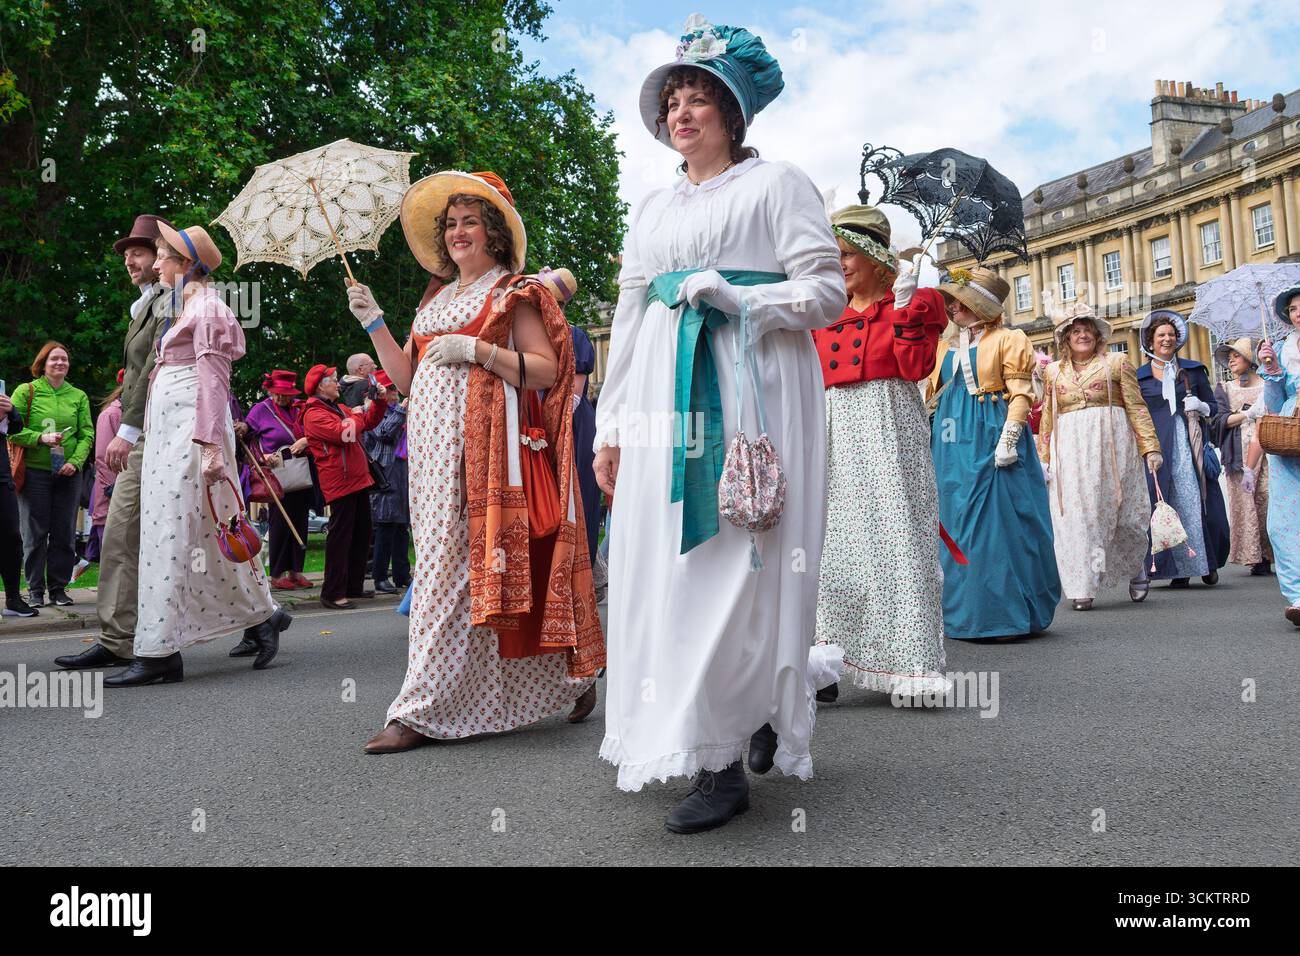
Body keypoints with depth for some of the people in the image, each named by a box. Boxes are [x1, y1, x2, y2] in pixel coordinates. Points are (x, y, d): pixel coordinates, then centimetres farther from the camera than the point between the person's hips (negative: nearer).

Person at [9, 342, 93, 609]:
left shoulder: (79, 396, 10)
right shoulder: (25, 391, 3)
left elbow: (87, 435, 4)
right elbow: (13, 430, -4)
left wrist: (74, 461, -10)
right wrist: (41, 438, -18)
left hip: (69, 474, 2)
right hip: (34, 472, -2)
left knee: (65, 534, 4)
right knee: (35, 533, 1)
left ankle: (59, 587, 14)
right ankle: (35, 589, 10)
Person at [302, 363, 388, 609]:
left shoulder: (339, 408, 19)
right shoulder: (314, 414, -11)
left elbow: (369, 421, 23)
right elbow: (343, 433, -24)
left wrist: (380, 401, 9)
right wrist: (355, 416, -6)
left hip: (359, 480, 10)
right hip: (340, 484, -10)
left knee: (362, 534, 15)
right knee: (340, 537, -8)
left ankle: (354, 586, 25)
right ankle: (333, 594, -3)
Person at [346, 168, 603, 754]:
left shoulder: (512, 293, 4)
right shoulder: (435, 300, 24)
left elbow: (547, 371, -7)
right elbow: (406, 379, 19)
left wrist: (476, 349, -14)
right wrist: (374, 324, 10)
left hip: (482, 440, -7)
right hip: (431, 441, 7)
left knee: (451, 564, -12)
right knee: (444, 563, 4)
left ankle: (422, 711, -8)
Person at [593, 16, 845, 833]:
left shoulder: (777, 184, 7)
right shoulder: (653, 209, 22)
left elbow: (827, 289, -1)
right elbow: (629, 318, 19)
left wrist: (737, 299, -15)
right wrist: (611, 427, 13)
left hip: (751, 390, -5)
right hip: (664, 402, 5)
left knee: (740, 561, -9)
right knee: (664, 562, 0)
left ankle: (723, 762, -2)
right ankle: (711, 754, 12)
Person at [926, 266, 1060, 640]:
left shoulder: (1008, 339, 1)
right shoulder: (946, 346, 19)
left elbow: (1020, 395, -7)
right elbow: (932, 394, 20)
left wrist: (1008, 439, -18)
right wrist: (926, 441, 13)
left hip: (989, 441, -6)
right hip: (951, 444, 7)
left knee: (995, 522, -7)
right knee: (954, 524, 6)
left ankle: (1002, 613, -1)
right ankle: (961, 611, 14)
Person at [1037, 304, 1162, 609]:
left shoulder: (1116, 362, 8)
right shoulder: (1053, 372, 15)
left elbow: (1137, 407, 2)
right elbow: (1046, 420, 15)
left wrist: (1150, 446, -6)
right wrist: (1044, 459, 9)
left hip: (1111, 444, -2)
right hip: (1070, 450, 2)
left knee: (1119, 511, 2)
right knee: (1075, 515, -5)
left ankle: (1135, 567, 29)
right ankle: (1082, 588, -3)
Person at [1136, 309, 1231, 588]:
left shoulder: (1193, 370, 12)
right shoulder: (1140, 376, 10)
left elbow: (1213, 405, 15)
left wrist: (1201, 406, -6)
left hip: (1191, 445, 0)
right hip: (1158, 449, 0)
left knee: (1197, 502, -3)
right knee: (1167, 506, -3)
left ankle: (1208, 562, 12)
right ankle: (1179, 569, 3)